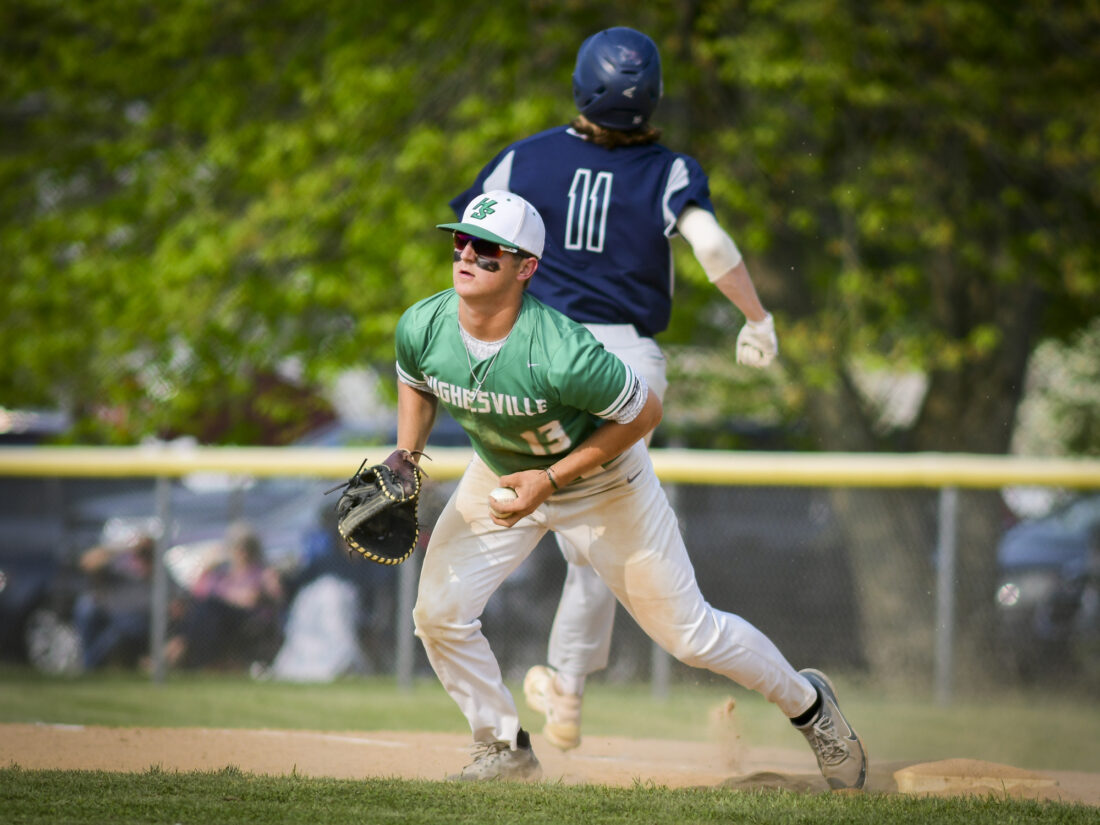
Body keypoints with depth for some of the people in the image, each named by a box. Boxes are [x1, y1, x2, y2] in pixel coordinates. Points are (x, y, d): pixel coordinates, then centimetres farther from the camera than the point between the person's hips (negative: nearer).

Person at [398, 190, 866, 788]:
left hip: (601, 481, -5)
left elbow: (643, 412, -23)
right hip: (499, 473, 5)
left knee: (687, 633, 2)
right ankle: (503, 750, 13)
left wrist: (552, 479, -26)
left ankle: (807, 703, 29)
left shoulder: (562, 353, -39)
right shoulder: (422, 329, -22)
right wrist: (407, 458, -11)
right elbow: (415, 382, 4)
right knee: (438, 611, -9)